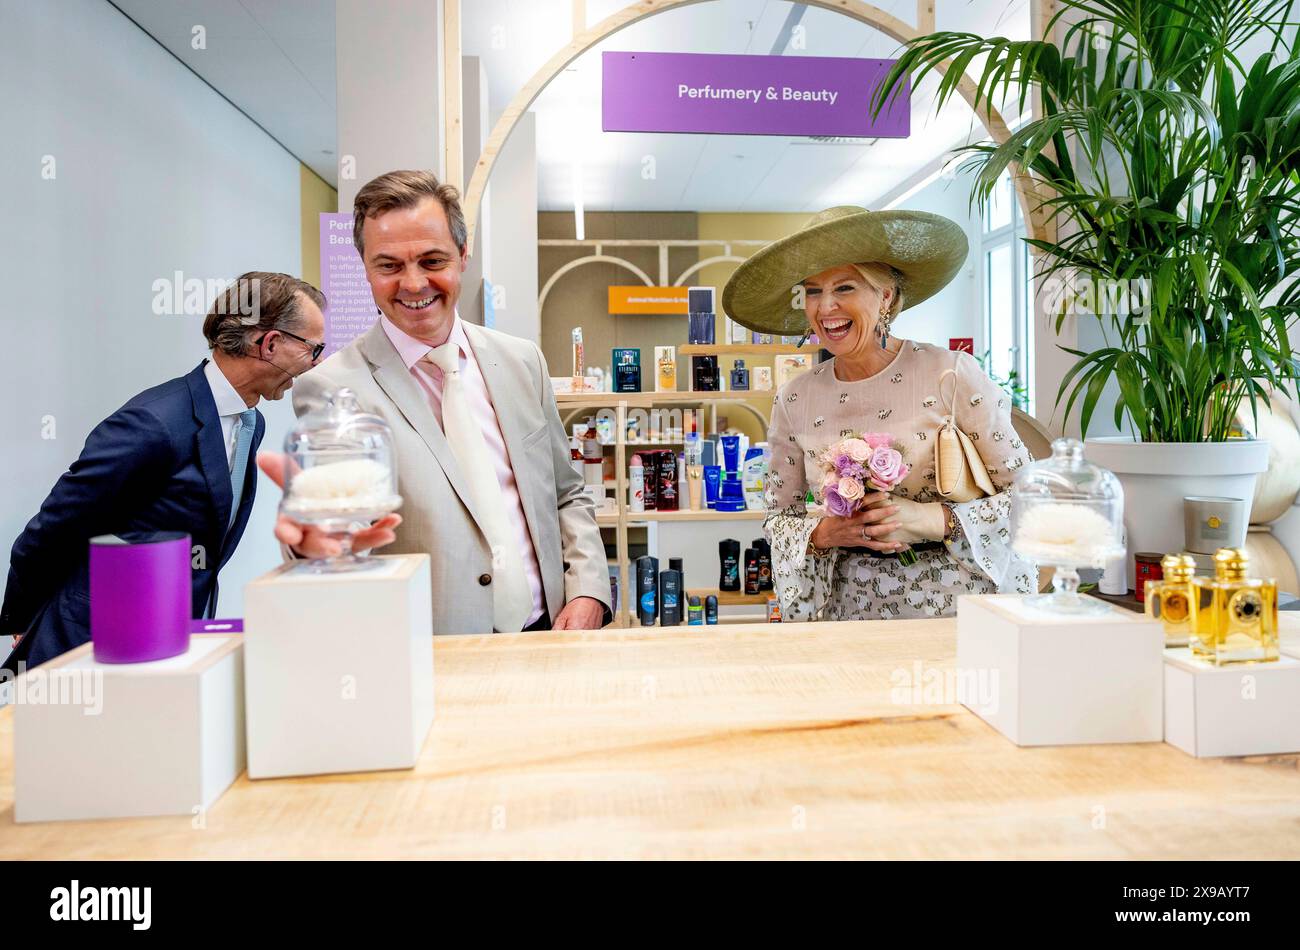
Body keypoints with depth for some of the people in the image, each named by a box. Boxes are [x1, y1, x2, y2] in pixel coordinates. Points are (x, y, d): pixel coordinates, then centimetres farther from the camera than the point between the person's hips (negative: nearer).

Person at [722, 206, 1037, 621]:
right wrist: (825, 533, -10)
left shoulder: (951, 373, -7)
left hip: (960, 598, -2)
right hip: (854, 608, 2)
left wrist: (933, 520, -15)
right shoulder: (794, 400, 2)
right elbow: (778, 517, 10)